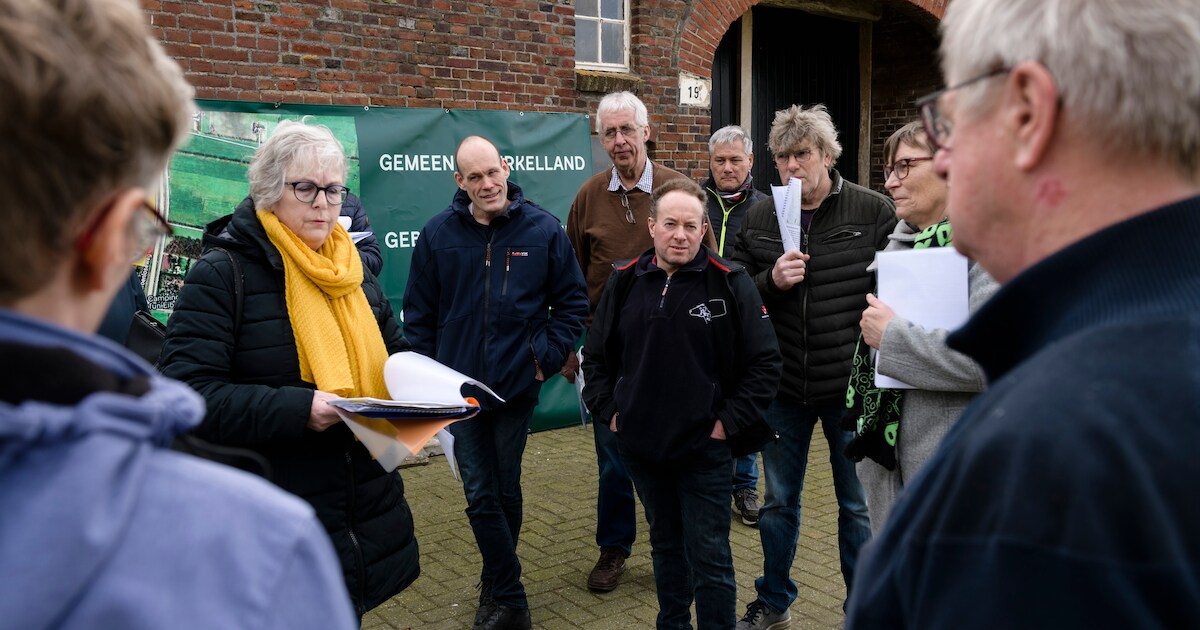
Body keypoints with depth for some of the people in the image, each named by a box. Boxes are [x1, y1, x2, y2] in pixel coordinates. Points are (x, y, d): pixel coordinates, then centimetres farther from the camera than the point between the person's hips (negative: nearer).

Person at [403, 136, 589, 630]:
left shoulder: (543, 229, -5)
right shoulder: (438, 234, -2)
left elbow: (572, 301, 3)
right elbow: (419, 313, 4)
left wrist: (548, 355, -5)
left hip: (517, 385, 0)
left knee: (506, 489, 14)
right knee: (481, 495, 2)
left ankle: (497, 581, 34)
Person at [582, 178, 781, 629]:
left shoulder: (730, 283, -9)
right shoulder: (624, 283, 2)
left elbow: (765, 362, -7)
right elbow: (595, 356, 12)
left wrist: (730, 422, -10)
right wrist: (608, 411, 3)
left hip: (705, 450, -4)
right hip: (641, 448, 4)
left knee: (710, 557, 4)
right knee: (666, 546, 20)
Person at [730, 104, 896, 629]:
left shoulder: (875, 212, -8)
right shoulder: (757, 219, 2)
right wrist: (771, 280, -15)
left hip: (851, 386, -3)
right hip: (782, 387, 3)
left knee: (856, 504, 13)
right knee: (779, 501, 17)